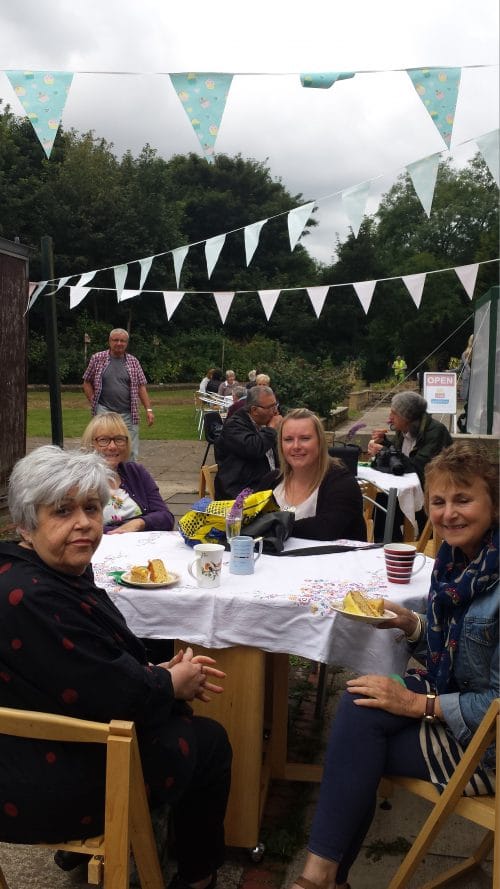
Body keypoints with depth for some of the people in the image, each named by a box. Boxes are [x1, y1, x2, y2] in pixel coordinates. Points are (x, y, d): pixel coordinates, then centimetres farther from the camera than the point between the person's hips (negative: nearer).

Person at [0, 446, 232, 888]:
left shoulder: (60, 571, 0)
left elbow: (105, 663, 12)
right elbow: (113, 694, -28)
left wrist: (158, 670, -2)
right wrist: (171, 683, -9)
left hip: (38, 750, 10)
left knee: (177, 716, 26)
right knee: (208, 740, 5)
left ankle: (82, 847, 35)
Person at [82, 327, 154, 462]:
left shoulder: (133, 361, 9)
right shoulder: (97, 358, 4)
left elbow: (141, 386, 9)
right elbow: (87, 382, 9)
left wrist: (148, 409, 1)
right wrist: (94, 403, -1)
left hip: (128, 414, 2)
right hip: (104, 411, -2)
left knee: (131, 452, 5)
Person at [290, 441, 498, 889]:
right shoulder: (458, 556, 0)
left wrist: (417, 704, -18)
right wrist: (412, 625, -6)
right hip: (456, 694, 7)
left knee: (357, 743, -14)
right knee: (358, 707, -13)